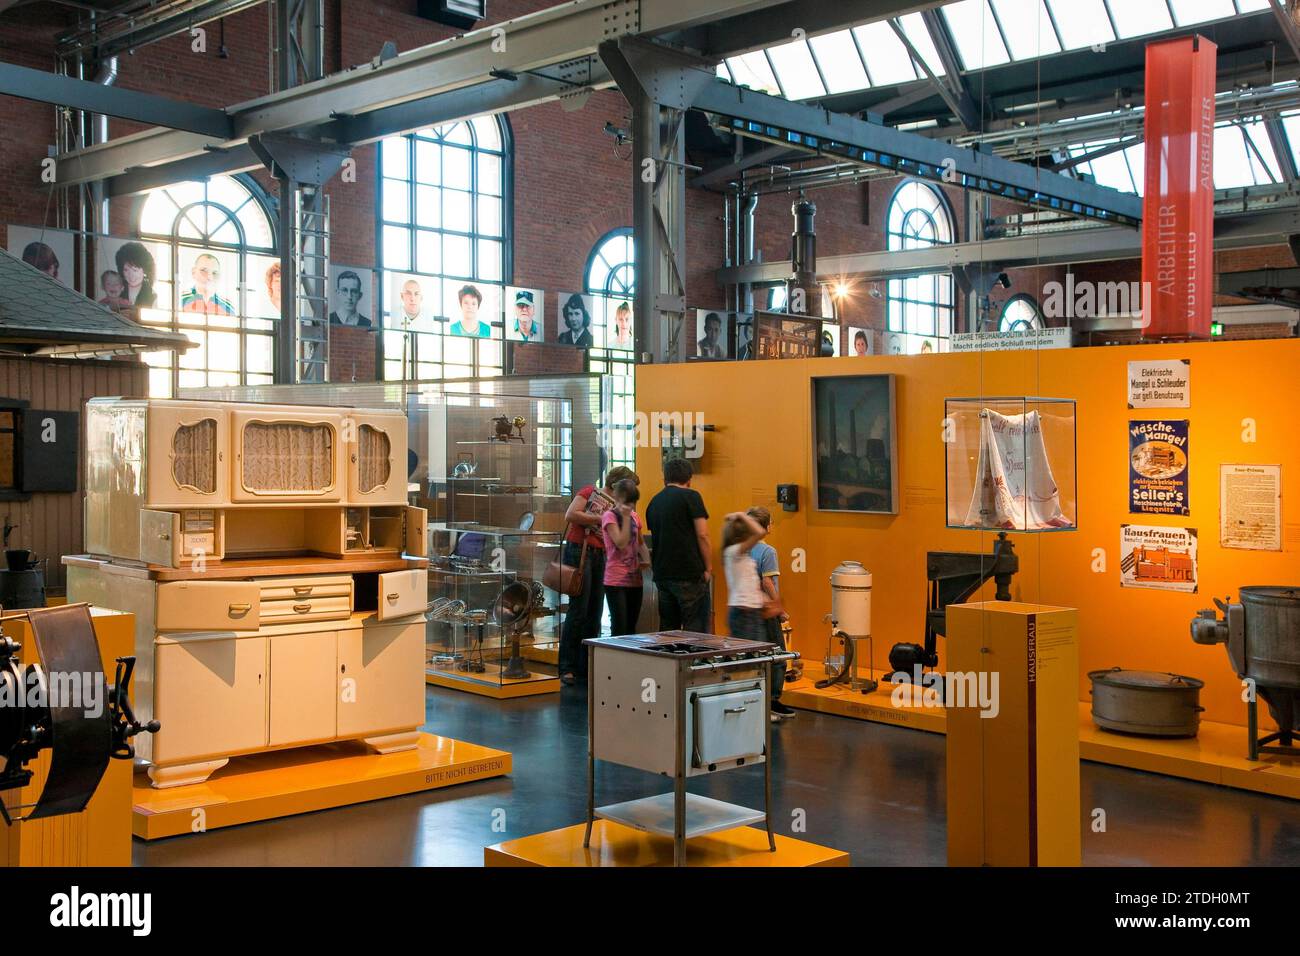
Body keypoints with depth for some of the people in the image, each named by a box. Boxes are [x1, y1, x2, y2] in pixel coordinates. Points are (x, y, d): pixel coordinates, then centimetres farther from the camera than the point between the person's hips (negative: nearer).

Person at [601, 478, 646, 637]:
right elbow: (621, 543, -18)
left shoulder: (634, 516, 13)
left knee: (631, 627, 9)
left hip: (634, 579, 7)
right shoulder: (609, 516, -7)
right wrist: (626, 517, -16)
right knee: (619, 628, -9)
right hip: (616, 580, -7)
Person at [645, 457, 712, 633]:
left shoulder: (654, 502, 12)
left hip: (662, 574, 6)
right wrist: (708, 568, -2)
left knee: (667, 628, 11)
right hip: (689, 573, -6)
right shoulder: (691, 496, -5)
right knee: (695, 629, -3)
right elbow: (703, 535, -10)